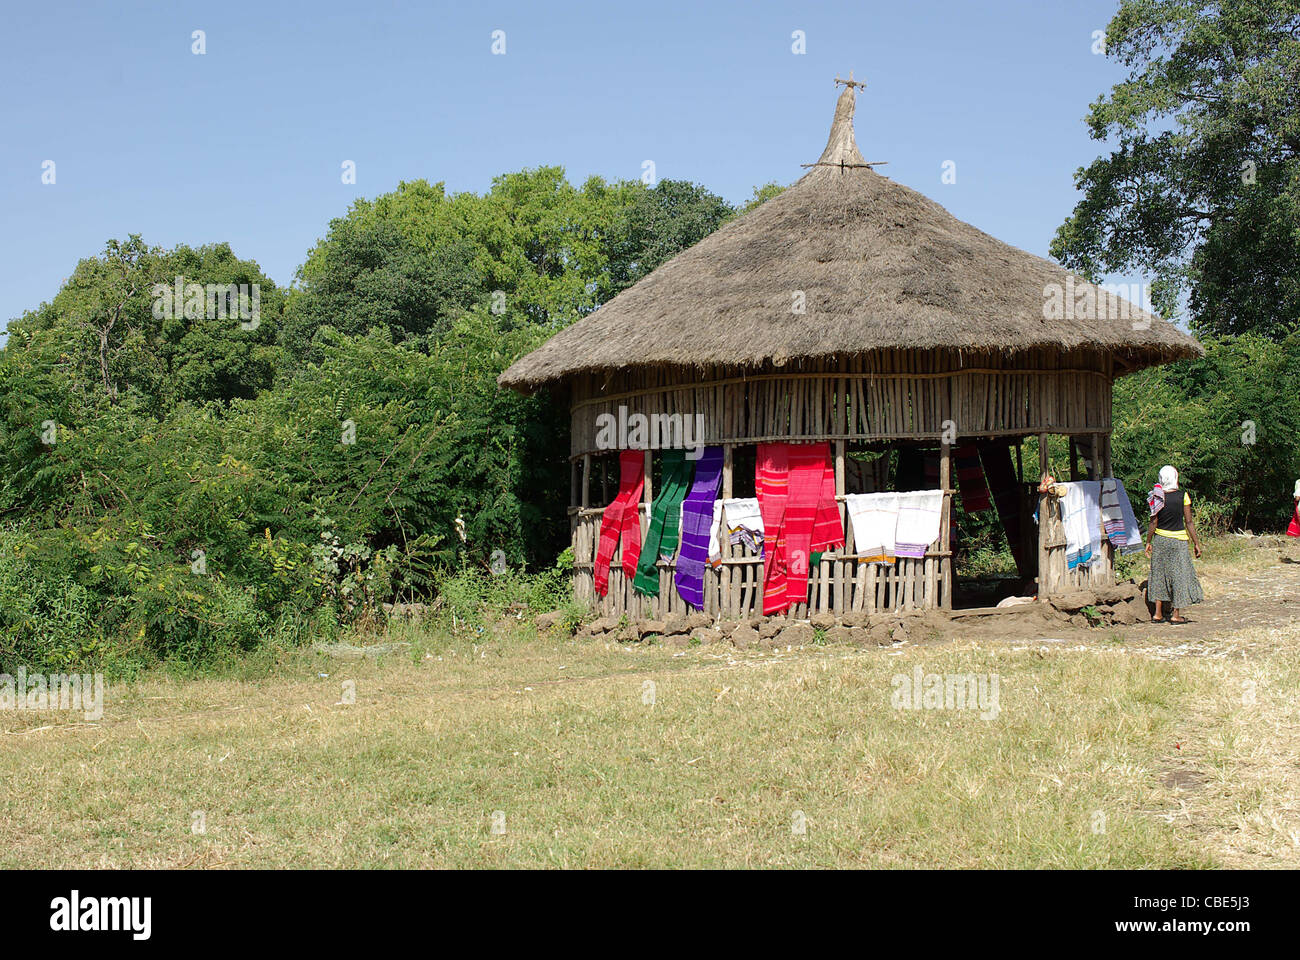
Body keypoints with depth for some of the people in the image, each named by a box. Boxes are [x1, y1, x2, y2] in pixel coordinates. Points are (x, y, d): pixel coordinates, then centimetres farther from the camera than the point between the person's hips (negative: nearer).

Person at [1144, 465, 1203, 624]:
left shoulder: (1157, 497, -4)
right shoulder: (1183, 496, -9)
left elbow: (1153, 522, -3)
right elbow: (1189, 522, -7)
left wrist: (1148, 542, 7)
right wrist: (1196, 543, -1)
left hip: (1160, 539, 3)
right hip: (1178, 539, -3)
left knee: (1159, 574, 11)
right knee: (1179, 574, 6)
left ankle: (1158, 613, 12)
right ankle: (1176, 614, 7)